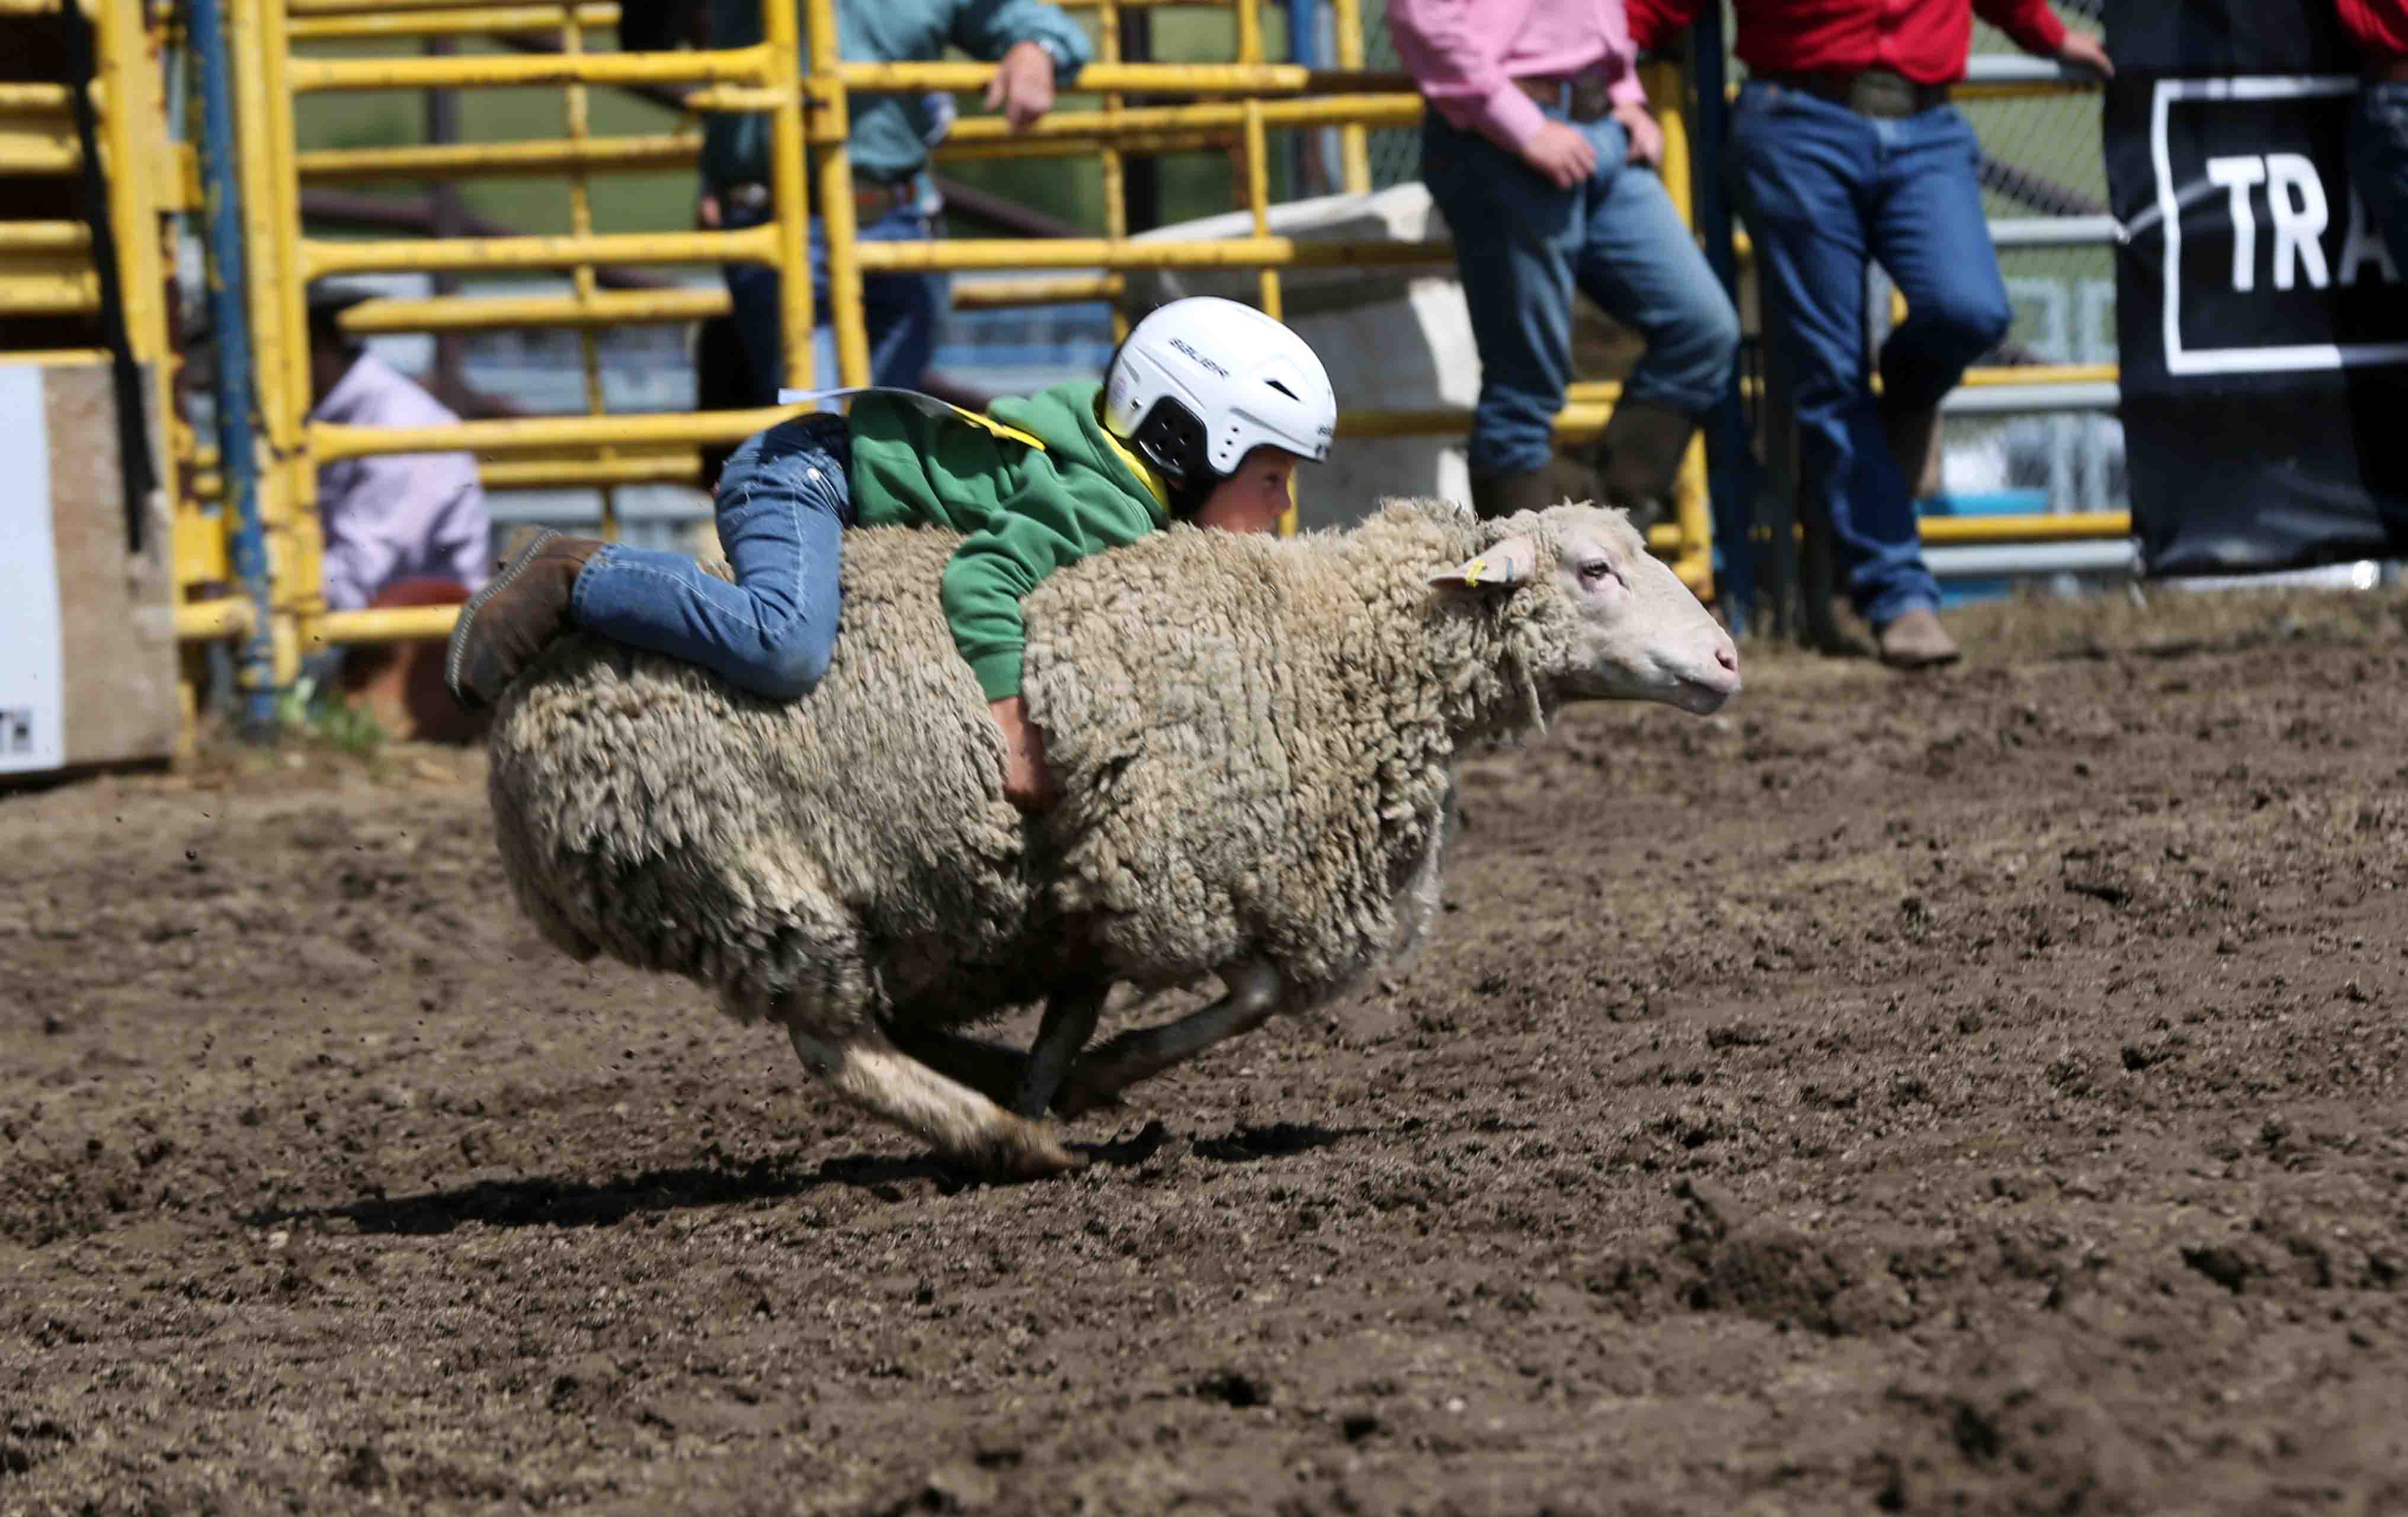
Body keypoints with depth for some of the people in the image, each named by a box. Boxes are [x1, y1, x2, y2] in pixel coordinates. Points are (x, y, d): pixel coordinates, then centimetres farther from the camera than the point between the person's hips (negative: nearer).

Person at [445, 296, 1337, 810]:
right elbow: (982, 579, -33)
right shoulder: (1105, 510, -23)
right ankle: (576, 582, -19)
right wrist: (1014, 728, -36)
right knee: (785, 649, -36)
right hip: (808, 469, -11)